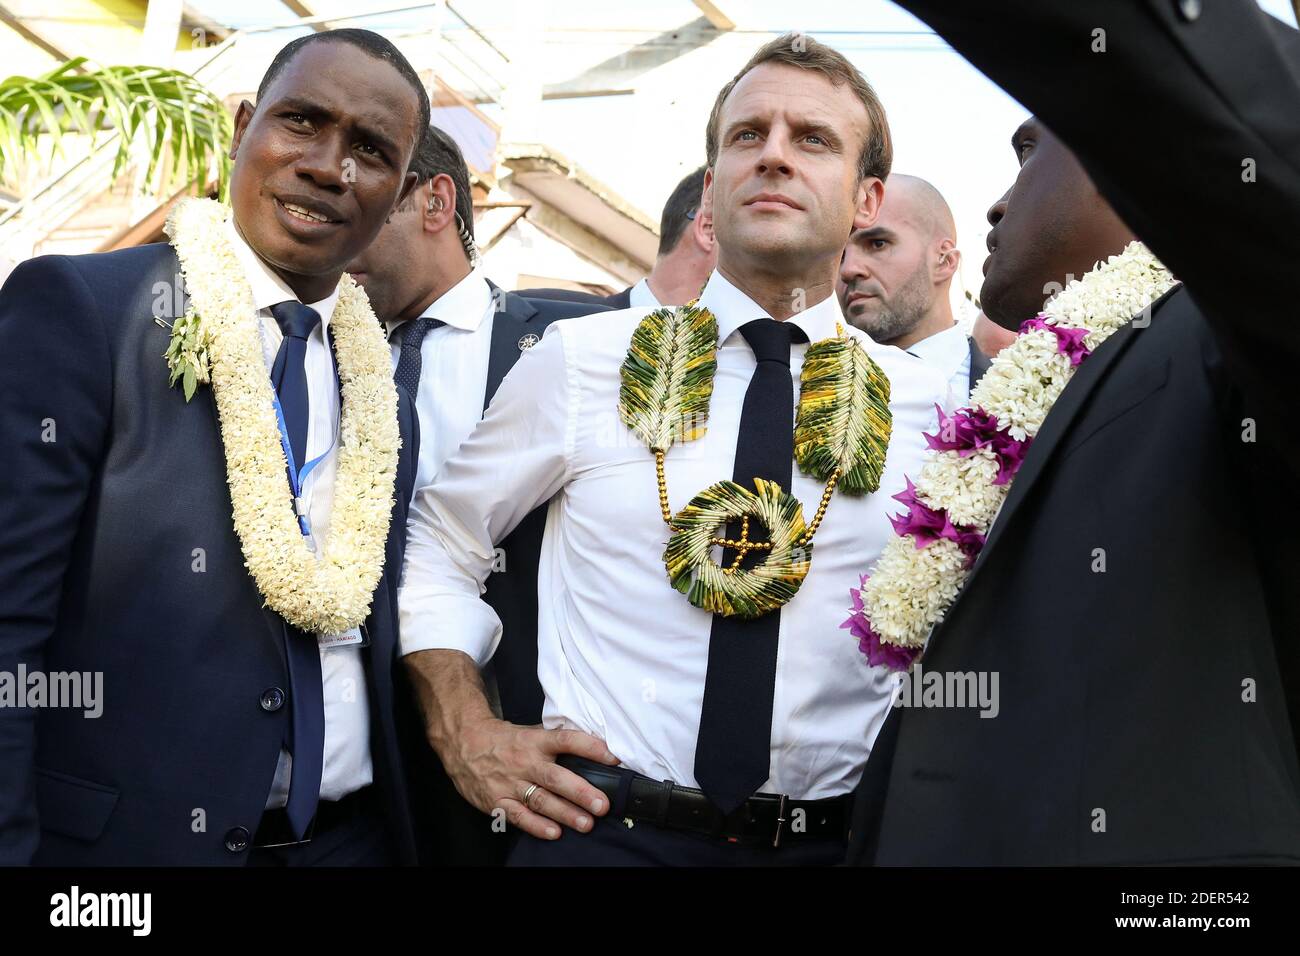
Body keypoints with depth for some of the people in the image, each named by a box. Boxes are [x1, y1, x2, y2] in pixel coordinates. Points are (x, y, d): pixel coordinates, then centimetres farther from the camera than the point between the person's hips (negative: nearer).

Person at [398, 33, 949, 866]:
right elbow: (436, 544, 6)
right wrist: (467, 734, -3)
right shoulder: (582, 360, -3)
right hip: (601, 829, -1)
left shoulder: (923, 403, 1)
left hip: (831, 840, 2)